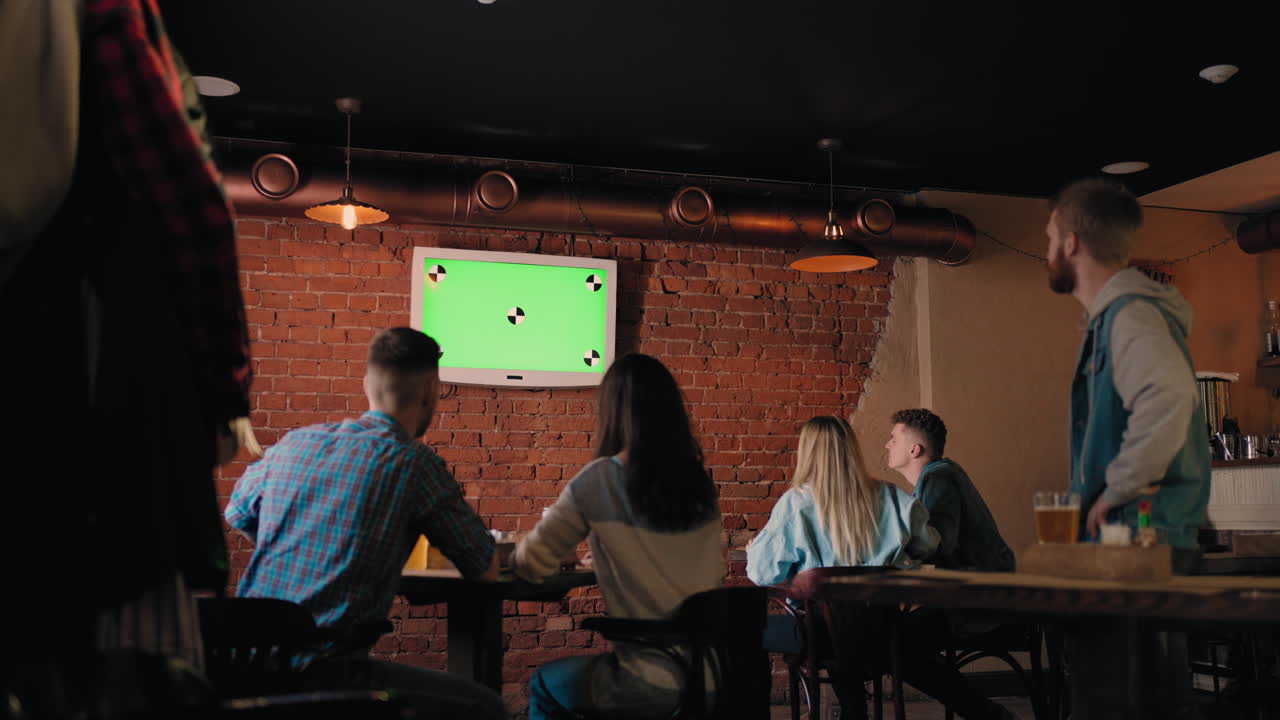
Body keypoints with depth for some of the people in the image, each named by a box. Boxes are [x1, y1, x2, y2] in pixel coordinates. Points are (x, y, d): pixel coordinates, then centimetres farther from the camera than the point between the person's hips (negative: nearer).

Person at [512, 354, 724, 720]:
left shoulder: (600, 479, -10)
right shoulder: (699, 481, 5)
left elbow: (533, 565, -4)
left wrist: (516, 554, 20)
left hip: (660, 680, -6)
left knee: (545, 685, 24)